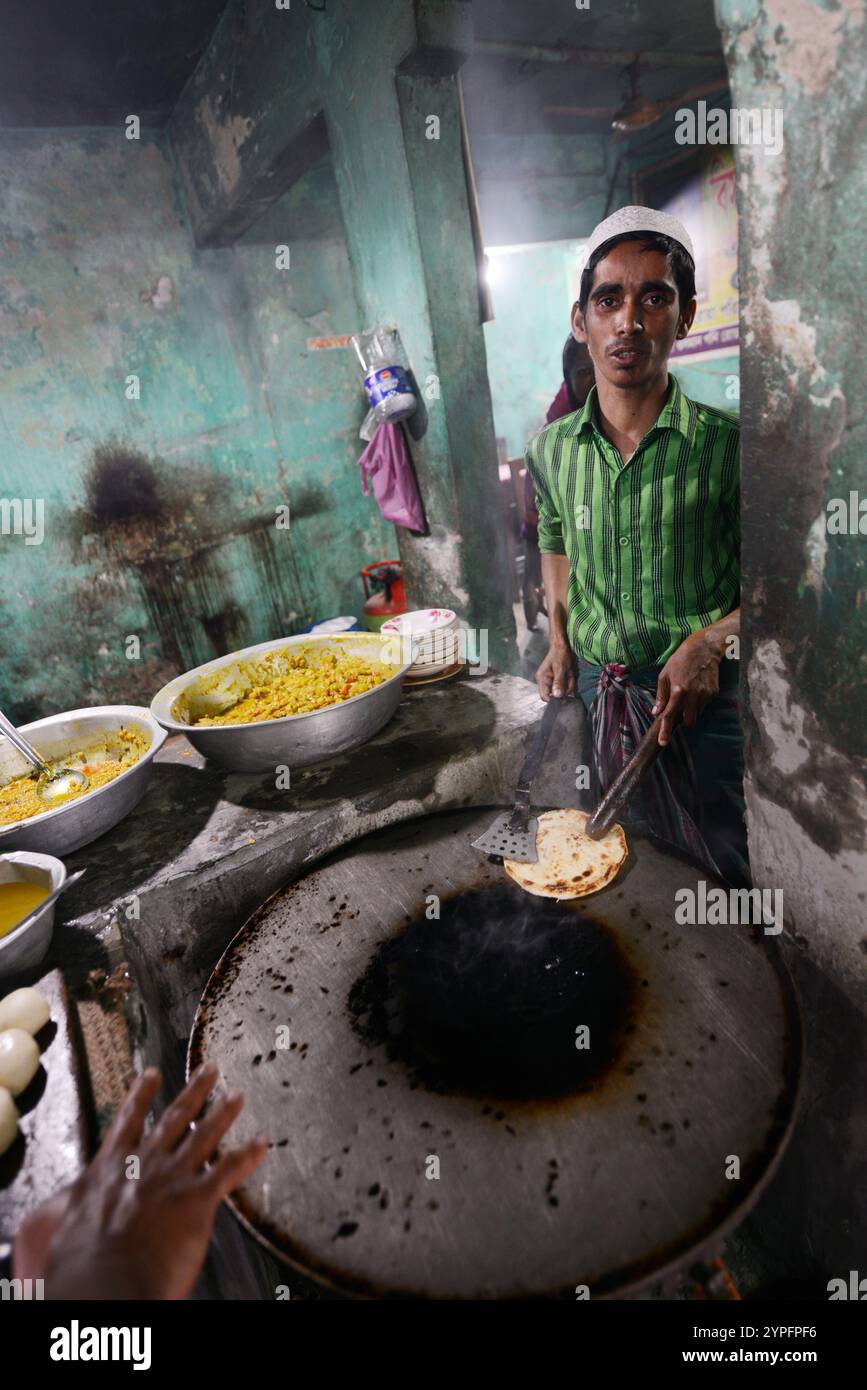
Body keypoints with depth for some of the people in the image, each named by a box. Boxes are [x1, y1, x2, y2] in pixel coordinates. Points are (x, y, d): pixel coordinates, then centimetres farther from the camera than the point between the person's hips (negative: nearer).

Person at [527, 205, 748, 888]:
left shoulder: (725, 441, -10)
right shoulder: (550, 447, 1)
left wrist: (712, 640, -20)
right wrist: (560, 640, 8)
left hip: (707, 697, -3)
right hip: (600, 691, 4)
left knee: (731, 877, 9)